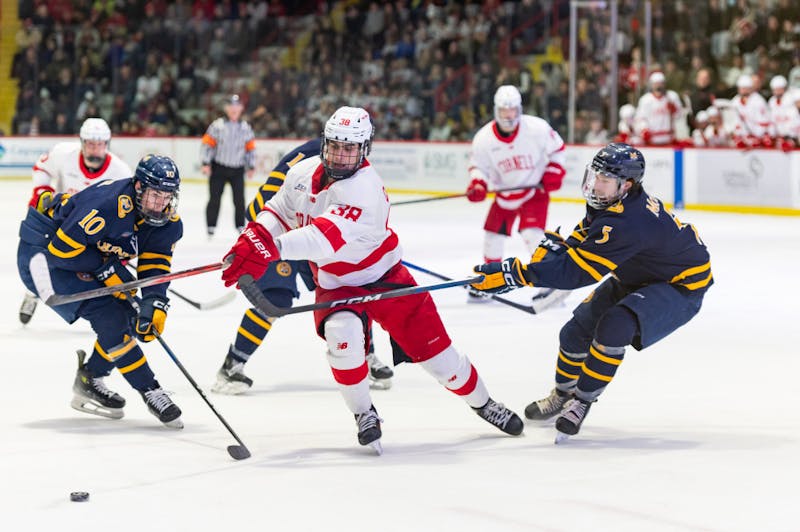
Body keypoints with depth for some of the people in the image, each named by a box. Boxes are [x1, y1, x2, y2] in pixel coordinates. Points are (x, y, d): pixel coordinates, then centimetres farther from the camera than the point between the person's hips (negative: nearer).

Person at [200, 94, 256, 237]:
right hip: (218, 168, -2)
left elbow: (250, 148, 14)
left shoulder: (246, 128, 8)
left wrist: (251, 166, 11)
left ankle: (241, 227, 12)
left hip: (237, 170, 2)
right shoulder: (217, 126, -4)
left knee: (239, 199, 1)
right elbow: (207, 144, -4)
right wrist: (206, 163, -10)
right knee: (214, 198, -2)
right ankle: (211, 228, 6)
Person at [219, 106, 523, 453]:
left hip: (385, 278, -3)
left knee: (432, 347, 1)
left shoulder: (365, 188, -30)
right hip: (335, 285, 4)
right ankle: (364, 415, -9)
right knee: (342, 333, -29)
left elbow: (328, 236, -43)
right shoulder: (304, 173, -7)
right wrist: (251, 241, -13)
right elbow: (279, 213, 8)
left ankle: (482, 403, 29)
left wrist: (272, 249, -52)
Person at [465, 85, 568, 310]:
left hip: (534, 188, -4)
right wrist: (477, 185, -21)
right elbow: (479, 165, -3)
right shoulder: (484, 138, -14)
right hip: (505, 192, 5)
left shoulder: (536, 128, -20)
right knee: (493, 234, 10)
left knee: (531, 233, -22)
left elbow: (556, 148, -4)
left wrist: (554, 173, -14)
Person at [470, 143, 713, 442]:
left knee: (614, 327, -30)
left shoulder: (626, 223, -37)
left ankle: (582, 401, -12)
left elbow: (576, 271, -40)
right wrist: (555, 246, -14)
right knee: (579, 328, 6)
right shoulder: (608, 203, -9)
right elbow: (583, 241, 9)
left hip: (682, 286, -10)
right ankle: (563, 393, 31)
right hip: (636, 278, 10)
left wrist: (513, 274, -41)